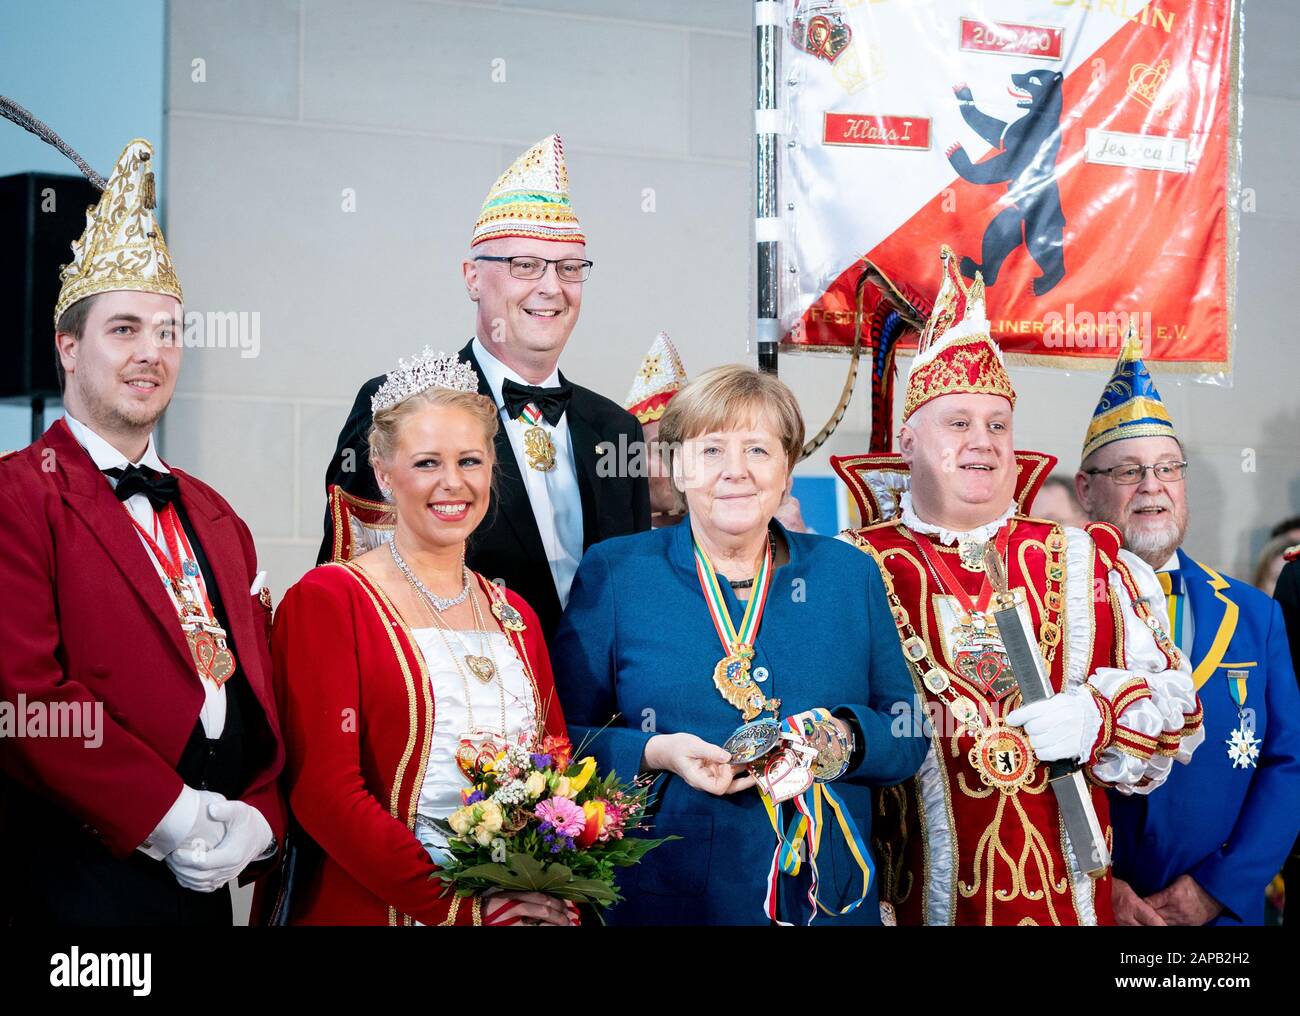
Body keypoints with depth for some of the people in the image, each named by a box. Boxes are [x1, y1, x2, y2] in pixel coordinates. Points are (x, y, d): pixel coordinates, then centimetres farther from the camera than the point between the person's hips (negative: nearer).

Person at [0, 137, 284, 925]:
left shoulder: (216, 517, 15)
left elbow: (259, 677, 13)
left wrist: (260, 818, -4)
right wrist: (167, 819, -16)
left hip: (214, 879, 6)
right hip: (80, 880, -6)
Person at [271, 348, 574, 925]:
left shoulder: (515, 615, 10)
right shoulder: (328, 599, -8)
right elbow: (323, 789, -15)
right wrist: (460, 906, -20)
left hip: (523, 908, 5)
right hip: (373, 909, -5)